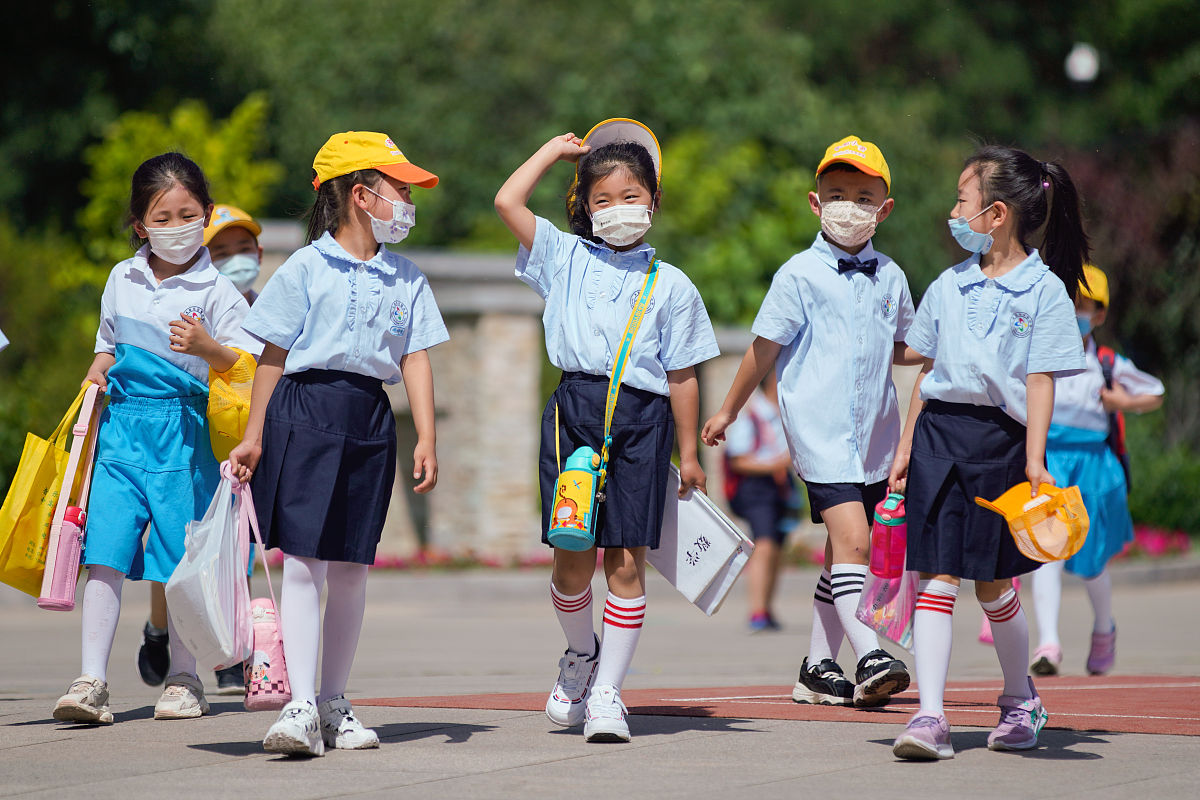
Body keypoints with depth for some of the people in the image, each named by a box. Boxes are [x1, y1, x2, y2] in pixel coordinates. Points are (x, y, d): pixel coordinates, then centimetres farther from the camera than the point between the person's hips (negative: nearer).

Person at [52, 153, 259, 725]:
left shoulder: (215, 291, -3)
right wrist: (95, 378, 8)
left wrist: (206, 347, -24)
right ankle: (92, 679, -9)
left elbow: (247, 364, -7)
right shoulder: (122, 279, 11)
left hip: (184, 429, -3)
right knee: (104, 550, -7)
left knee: (181, 559, 2)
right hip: (122, 422, 3)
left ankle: (183, 679, 15)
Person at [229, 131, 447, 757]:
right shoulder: (307, 268, -1)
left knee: (352, 566, 7)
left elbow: (415, 360, 10)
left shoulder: (406, 279, 12)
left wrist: (426, 439, 0)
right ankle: (301, 705, -12)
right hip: (305, 411, -4)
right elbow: (273, 355, 2)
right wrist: (254, 436, 1)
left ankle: (334, 703, 16)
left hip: (370, 418, 4)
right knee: (304, 560, -9)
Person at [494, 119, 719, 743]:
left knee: (627, 562, -3)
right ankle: (581, 651, 30)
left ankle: (607, 692, 4)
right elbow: (507, 202, 1)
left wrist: (688, 454, 9)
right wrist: (554, 150, 13)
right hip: (575, 408, 1)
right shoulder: (565, 258, 11)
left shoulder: (671, 285, 9)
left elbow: (682, 377, 10)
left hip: (642, 420, 0)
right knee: (573, 561, 1)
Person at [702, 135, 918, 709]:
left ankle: (818, 669, 16)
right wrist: (728, 411, 9)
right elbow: (765, 347, 3)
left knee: (844, 549, 9)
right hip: (818, 427, -6)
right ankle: (869, 656, -26)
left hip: (873, 432, 6)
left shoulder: (890, 278, 11)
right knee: (852, 538, -19)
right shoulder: (799, 275, -4)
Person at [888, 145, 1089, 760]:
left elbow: (1041, 381, -7)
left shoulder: (1044, 290, -3)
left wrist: (1034, 460, -12)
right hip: (939, 432, 3)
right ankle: (930, 716, -10)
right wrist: (907, 445, 13)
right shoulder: (949, 287, 11)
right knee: (936, 576, -6)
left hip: (1000, 438, -3)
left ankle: (1020, 699, 29)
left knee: (993, 584, 6)